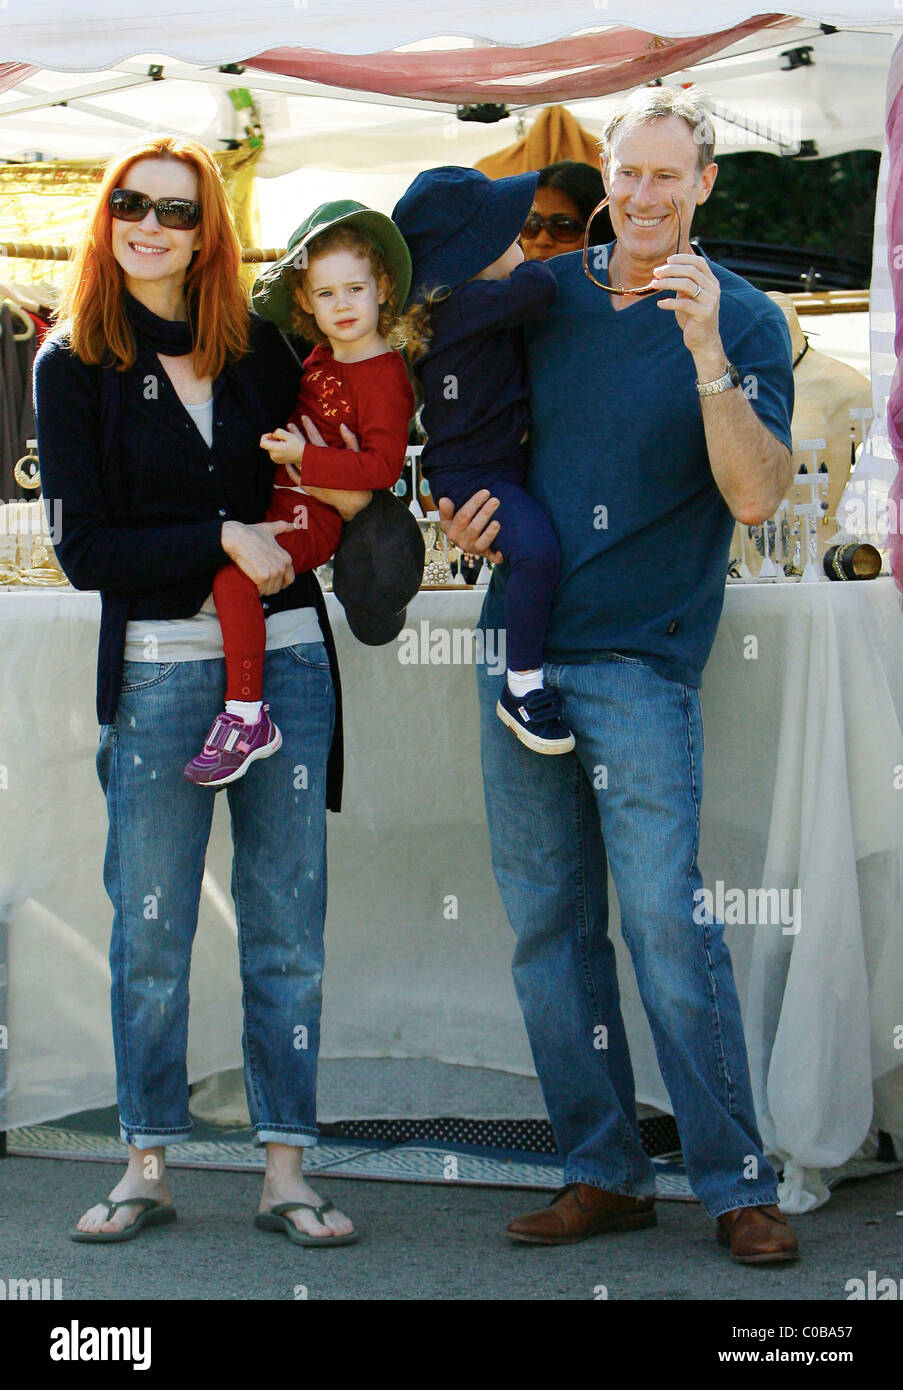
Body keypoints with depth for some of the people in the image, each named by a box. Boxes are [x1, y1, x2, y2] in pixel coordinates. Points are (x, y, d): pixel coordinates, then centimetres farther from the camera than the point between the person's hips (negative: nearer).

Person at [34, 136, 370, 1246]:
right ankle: (147, 1167, 15)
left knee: (287, 932, 4)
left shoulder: (260, 349, 9)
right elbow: (84, 549, -4)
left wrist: (341, 491, -1)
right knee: (151, 935, 3)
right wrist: (222, 540, -12)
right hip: (161, 670, -2)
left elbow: (329, 478, 20)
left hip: (288, 657, 2)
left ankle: (284, 1171, 10)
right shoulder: (74, 368, 2)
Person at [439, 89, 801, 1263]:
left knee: (666, 921, -10)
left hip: (641, 659, -5)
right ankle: (602, 1173, 16)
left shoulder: (743, 320, -3)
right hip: (520, 643, 5)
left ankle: (737, 1184, -1)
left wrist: (706, 351, -25)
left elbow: (757, 496, -15)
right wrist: (465, 515, 5)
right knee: (547, 924, 7)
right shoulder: (547, 295, 11)